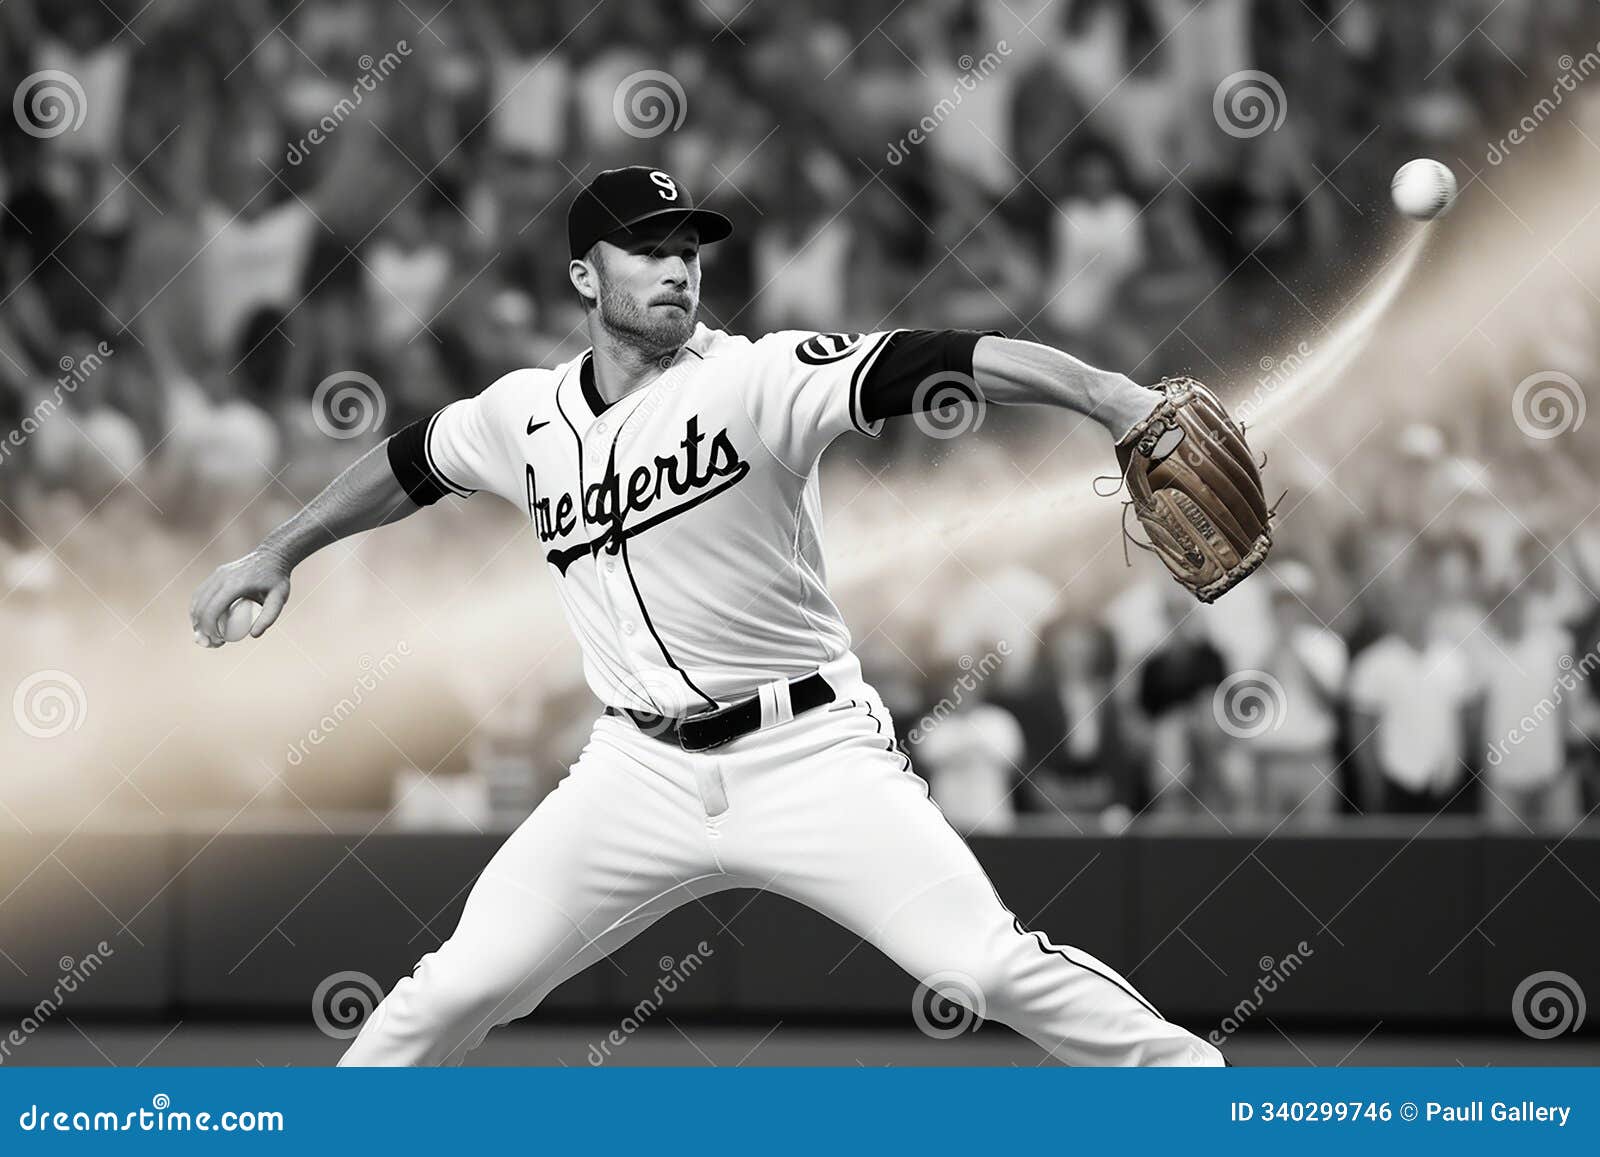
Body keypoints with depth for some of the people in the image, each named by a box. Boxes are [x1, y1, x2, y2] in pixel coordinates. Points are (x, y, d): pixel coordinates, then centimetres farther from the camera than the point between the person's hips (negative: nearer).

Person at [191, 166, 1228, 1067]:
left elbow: (934, 361, -26)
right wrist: (277, 555, 28)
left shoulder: (755, 377, -13)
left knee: (990, 965, -15)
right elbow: (410, 466, 24)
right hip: (643, 770, 4)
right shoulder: (525, 417, 3)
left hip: (811, 751, -4)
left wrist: (1111, 396, -40)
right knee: (462, 986, -1)